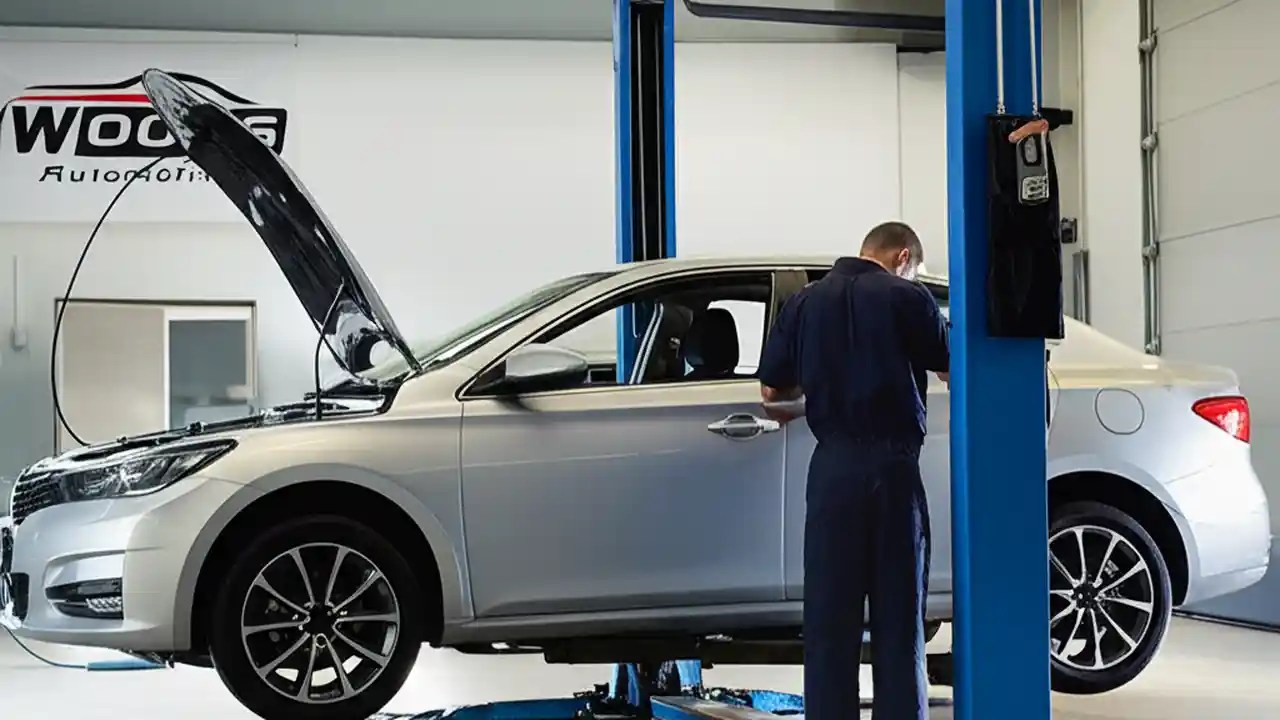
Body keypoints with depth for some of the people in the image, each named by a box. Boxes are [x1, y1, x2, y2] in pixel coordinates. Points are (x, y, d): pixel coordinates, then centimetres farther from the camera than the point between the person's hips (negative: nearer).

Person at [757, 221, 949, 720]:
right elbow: (951, 372, 6)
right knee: (898, 613, 5)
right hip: (893, 465, -2)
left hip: (832, 466, 3)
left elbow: (772, 391, 12)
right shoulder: (907, 299, -4)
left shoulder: (804, 302, 7)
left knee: (829, 614, 6)